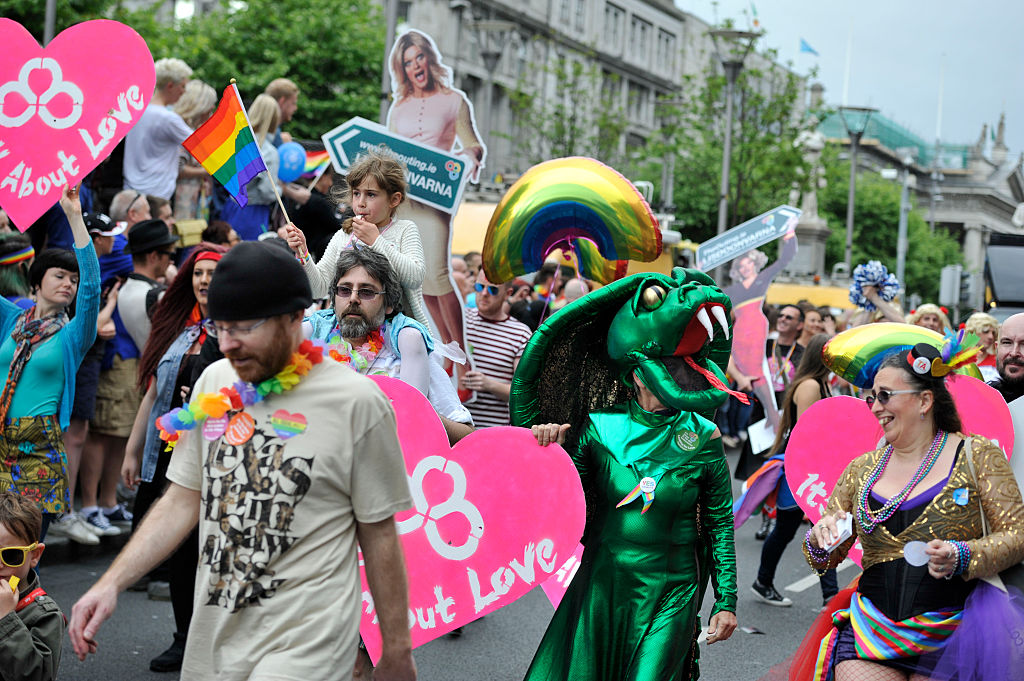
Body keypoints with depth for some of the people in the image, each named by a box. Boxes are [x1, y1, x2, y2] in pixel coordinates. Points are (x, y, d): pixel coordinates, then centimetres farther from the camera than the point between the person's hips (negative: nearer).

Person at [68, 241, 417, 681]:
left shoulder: (357, 403, -10)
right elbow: (183, 501, 11)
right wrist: (111, 583, 0)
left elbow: (379, 534, -4)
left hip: (303, 646, -5)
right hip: (211, 641, 6)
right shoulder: (215, 382, 5)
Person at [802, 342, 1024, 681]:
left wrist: (961, 557, -18)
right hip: (871, 635, 2)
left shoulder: (975, 455, 3)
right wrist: (820, 539, -4)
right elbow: (826, 558, 19)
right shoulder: (861, 470, 13)